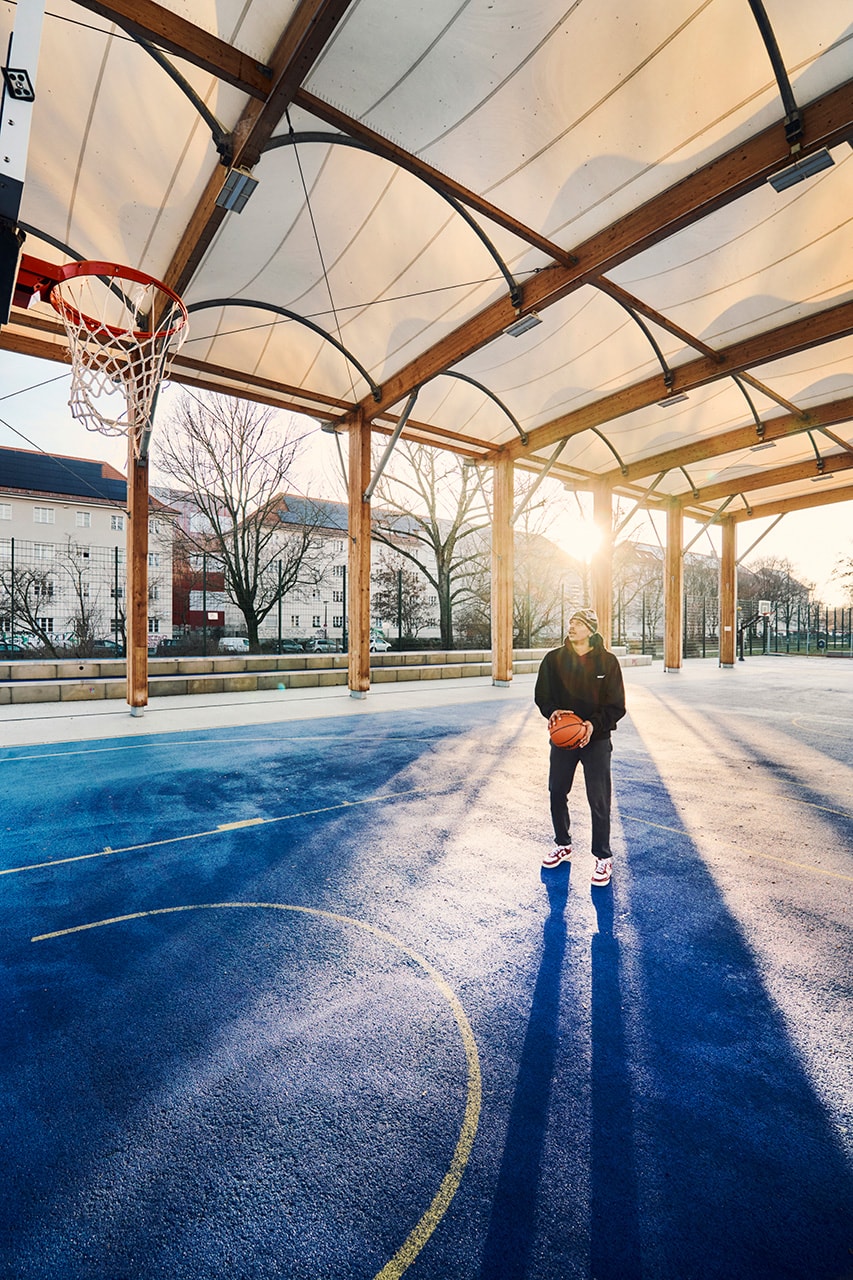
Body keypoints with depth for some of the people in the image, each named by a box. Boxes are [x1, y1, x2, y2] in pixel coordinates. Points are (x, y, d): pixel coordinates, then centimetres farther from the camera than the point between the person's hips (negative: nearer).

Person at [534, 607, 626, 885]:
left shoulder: (607, 661, -7)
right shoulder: (554, 659, -2)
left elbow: (616, 706, -5)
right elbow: (542, 696, 3)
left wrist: (594, 724, -20)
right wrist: (553, 711, -18)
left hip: (596, 739, -3)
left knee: (599, 801, 1)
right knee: (557, 793, 14)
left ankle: (603, 857, 21)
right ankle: (563, 845, 36)